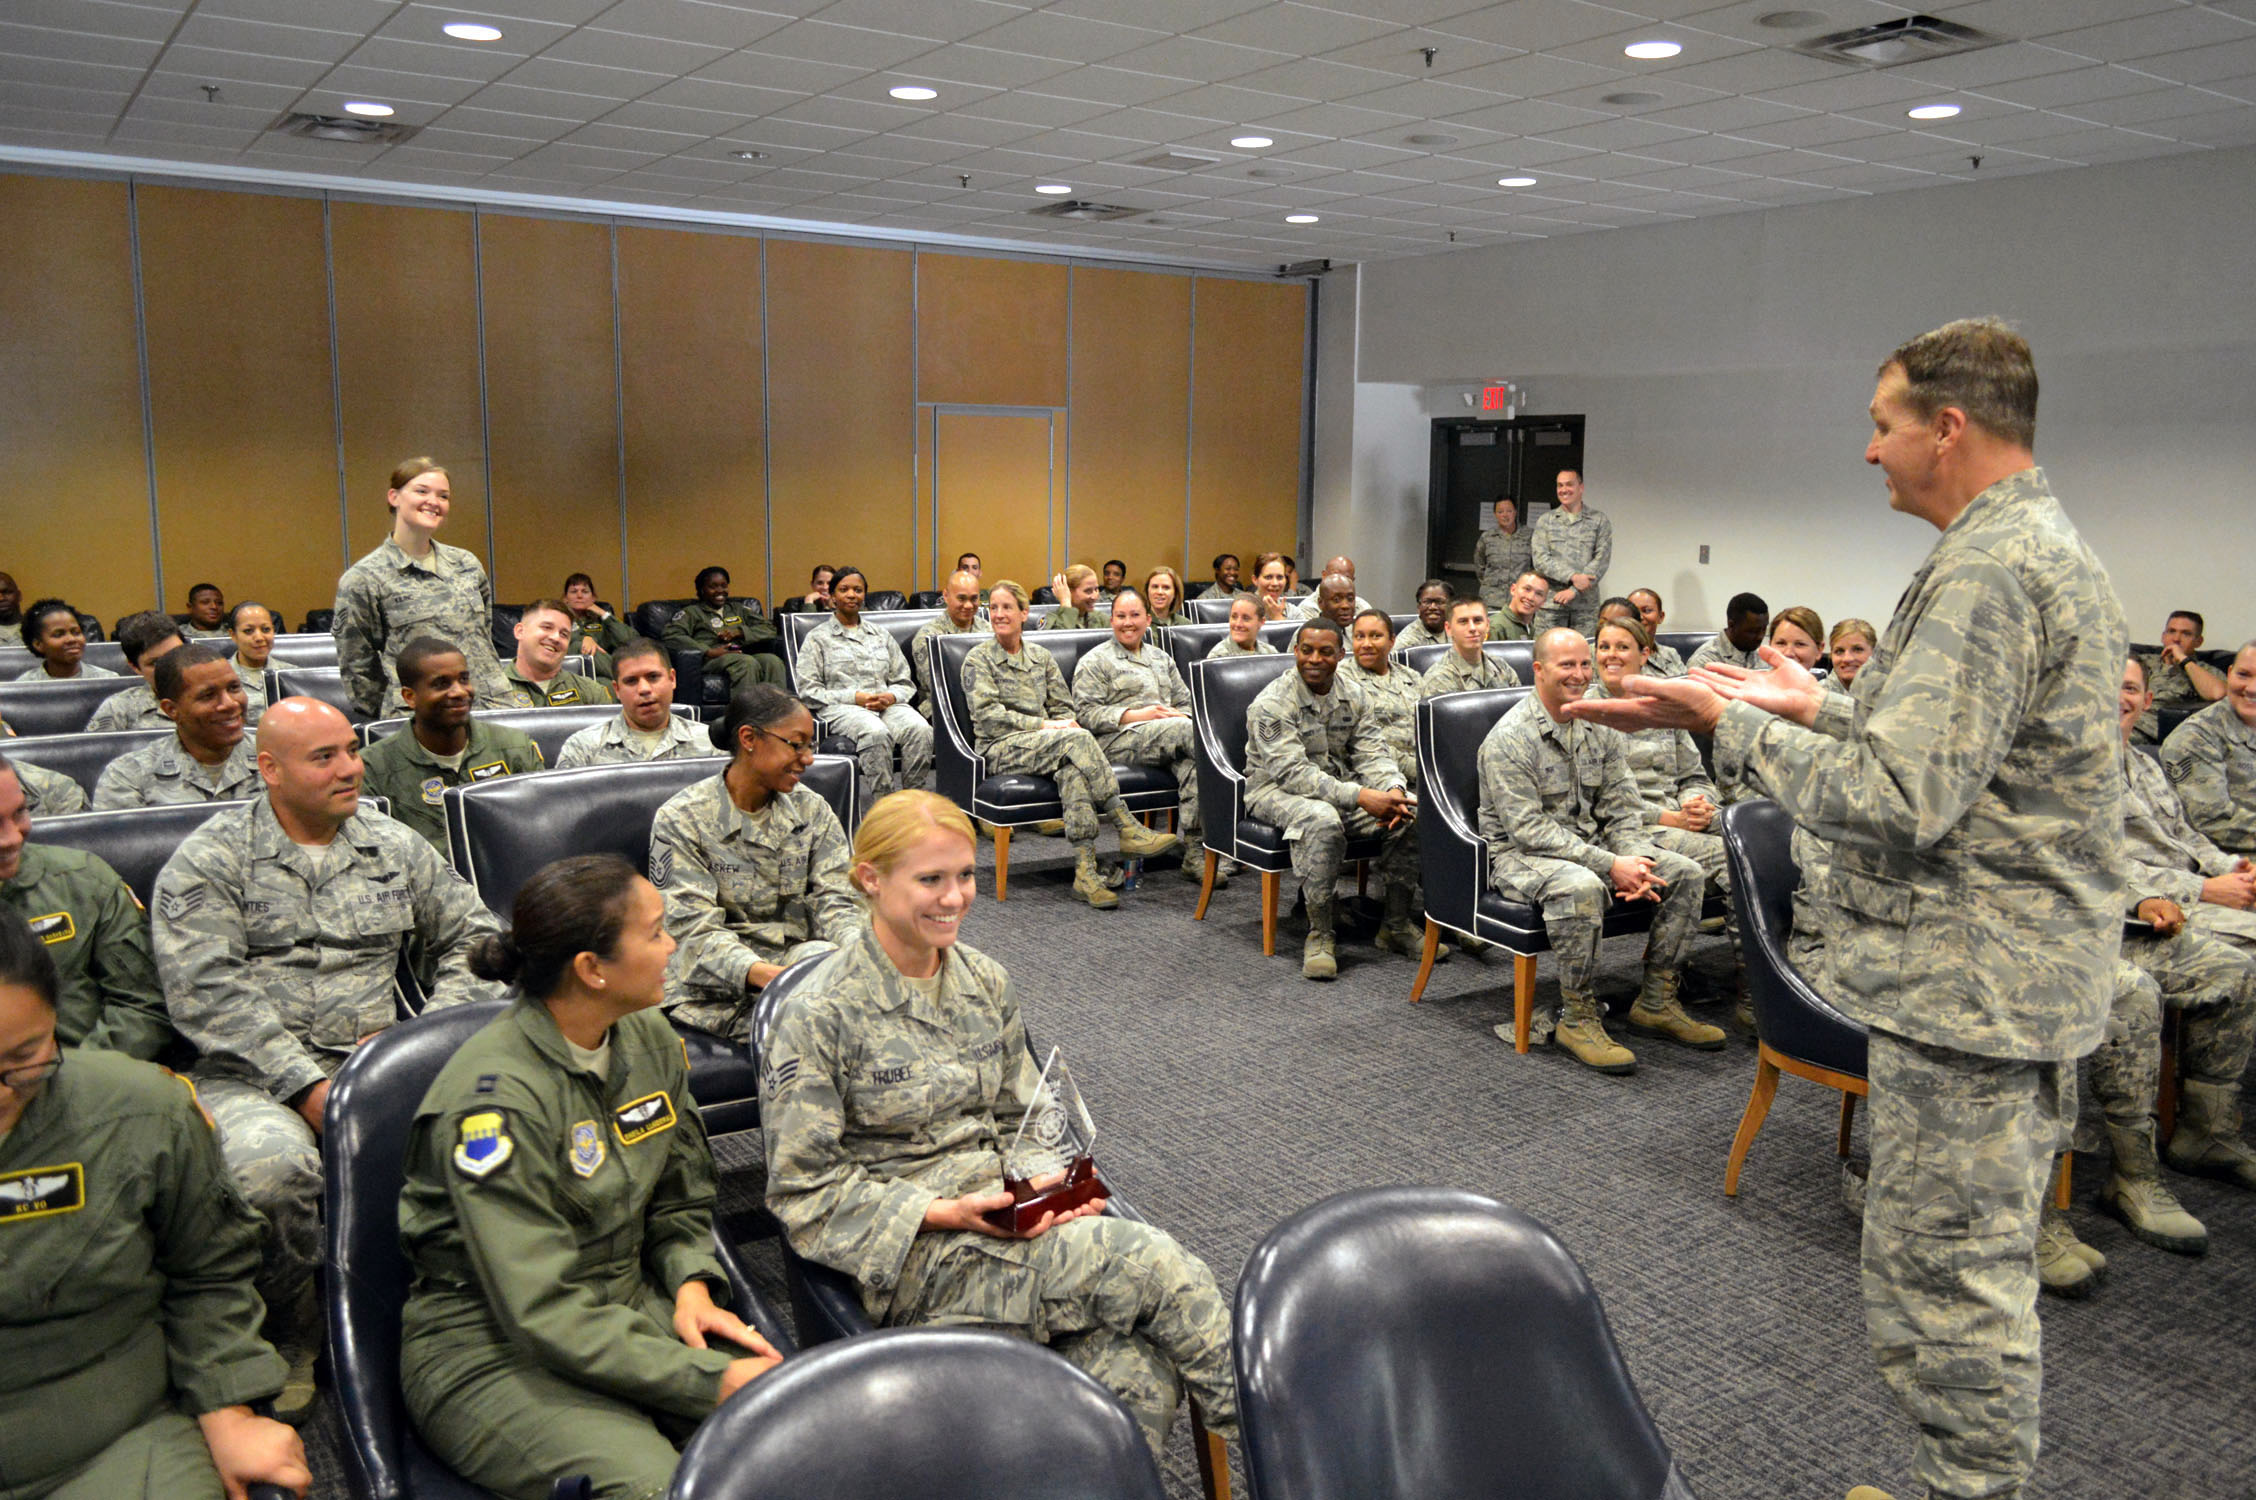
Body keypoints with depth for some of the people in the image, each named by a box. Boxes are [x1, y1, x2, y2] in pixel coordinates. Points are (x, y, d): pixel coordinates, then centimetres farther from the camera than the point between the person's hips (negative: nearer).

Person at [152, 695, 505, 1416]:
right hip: (250, 1077, -3)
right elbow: (206, 991, -8)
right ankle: (294, 1331, -6)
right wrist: (308, 1085, -17)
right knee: (273, 1160, -36)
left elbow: (471, 936, 18)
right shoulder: (211, 857, 3)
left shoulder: (393, 845, 15)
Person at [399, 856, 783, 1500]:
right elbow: (544, 1314, -24)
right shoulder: (494, 1097, -22)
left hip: (631, 1307, 6)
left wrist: (692, 1284, -5)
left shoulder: (647, 1037, 0)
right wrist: (713, 1379, -25)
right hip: (492, 1350, -6)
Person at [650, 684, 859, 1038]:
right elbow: (694, 928, -13)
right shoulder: (681, 819, -4)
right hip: (718, 989, -5)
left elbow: (833, 902, 2)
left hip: (803, 957, 6)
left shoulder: (812, 812, 11)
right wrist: (761, 973, -32)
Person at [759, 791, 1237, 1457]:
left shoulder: (987, 983, 9)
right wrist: (944, 1214, -20)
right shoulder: (819, 1016, -10)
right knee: (1152, 1263, -24)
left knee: (1143, 1374, -26)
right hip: (908, 1254, -5)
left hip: (1006, 1220, 6)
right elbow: (805, 1190, -10)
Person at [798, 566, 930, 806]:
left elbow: (905, 682, 22)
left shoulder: (881, 634, 26)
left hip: (887, 704, 4)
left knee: (920, 730, -32)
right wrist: (853, 697, -10)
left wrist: (891, 696, -4)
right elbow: (808, 690, 2)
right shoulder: (818, 638, 13)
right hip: (841, 709, -4)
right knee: (876, 733, -39)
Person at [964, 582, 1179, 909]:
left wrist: (1065, 723, -8)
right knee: (1078, 739, -32)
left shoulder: (1041, 657, 20)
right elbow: (987, 715, -8)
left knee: (1073, 769, -35)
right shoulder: (978, 659, 5)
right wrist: (1043, 725, -16)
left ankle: (1086, 870, -43)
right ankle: (1128, 829, -32)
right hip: (1001, 749, -4)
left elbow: (1063, 707, 17)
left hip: (1044, 743, 4)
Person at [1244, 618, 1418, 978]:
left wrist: (1393, 788, -25)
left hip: (1342, 784, 6)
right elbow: (1293, 772, -26)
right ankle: (1321, 935, -26)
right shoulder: (1272, 703, -17)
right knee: (1322, 820, -39)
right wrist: (1359, 796, -34)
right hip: (1277, 789, -6)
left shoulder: (1352, 696, 5)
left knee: (1412, 810, -15)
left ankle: (1396, 924, -3)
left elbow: (1372, 752, -1)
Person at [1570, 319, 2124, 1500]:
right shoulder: (2045, 548, 14)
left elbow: (1898, 801, -26)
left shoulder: (1989, 570, -21)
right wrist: (1818, 708, 13)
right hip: (2003, 980, 11)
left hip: (1970, 990, -11)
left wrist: (1732, 725, -17)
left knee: (1944, 1282, 1)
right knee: (1970, 1270, 21)